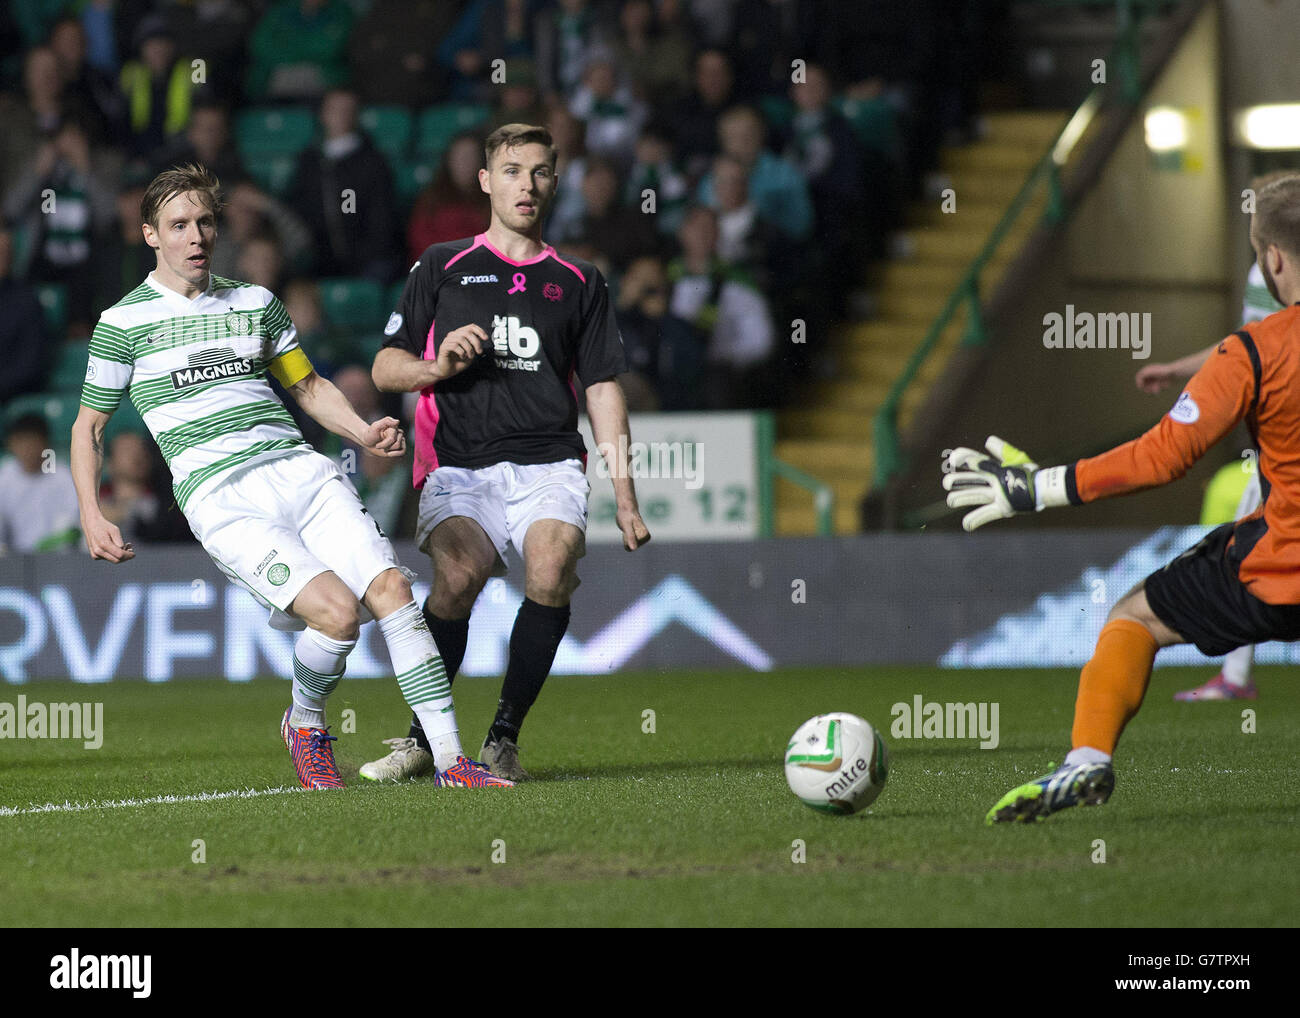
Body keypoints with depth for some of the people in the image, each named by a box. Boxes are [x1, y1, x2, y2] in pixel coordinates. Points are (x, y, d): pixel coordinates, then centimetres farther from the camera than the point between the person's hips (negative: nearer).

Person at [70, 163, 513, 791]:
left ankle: (450, 758, -16)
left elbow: (308, 386, 28)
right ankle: (305, 726, 5)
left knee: (389, 587, -17)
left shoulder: (255, 303, 19)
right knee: (337, 609, -24)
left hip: (301, 472, 5)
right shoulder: (124, 323, 7)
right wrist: (91, 516, 0)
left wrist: (362, 431, 9)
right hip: (220, 497, -5)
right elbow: (88, 425, 13)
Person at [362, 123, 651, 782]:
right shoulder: (441, 267, 15)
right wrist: (438, 367, -8)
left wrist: (624, 495, 8)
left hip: (548, 464, 1)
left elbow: (602, 389, 17)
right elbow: (385, 369, 15)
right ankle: (422, 738, -12)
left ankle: (504, 738, -15)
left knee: (552, 569, -28)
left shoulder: (578, 282, 19)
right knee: (459, 573, -28)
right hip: (459, 466, -1)